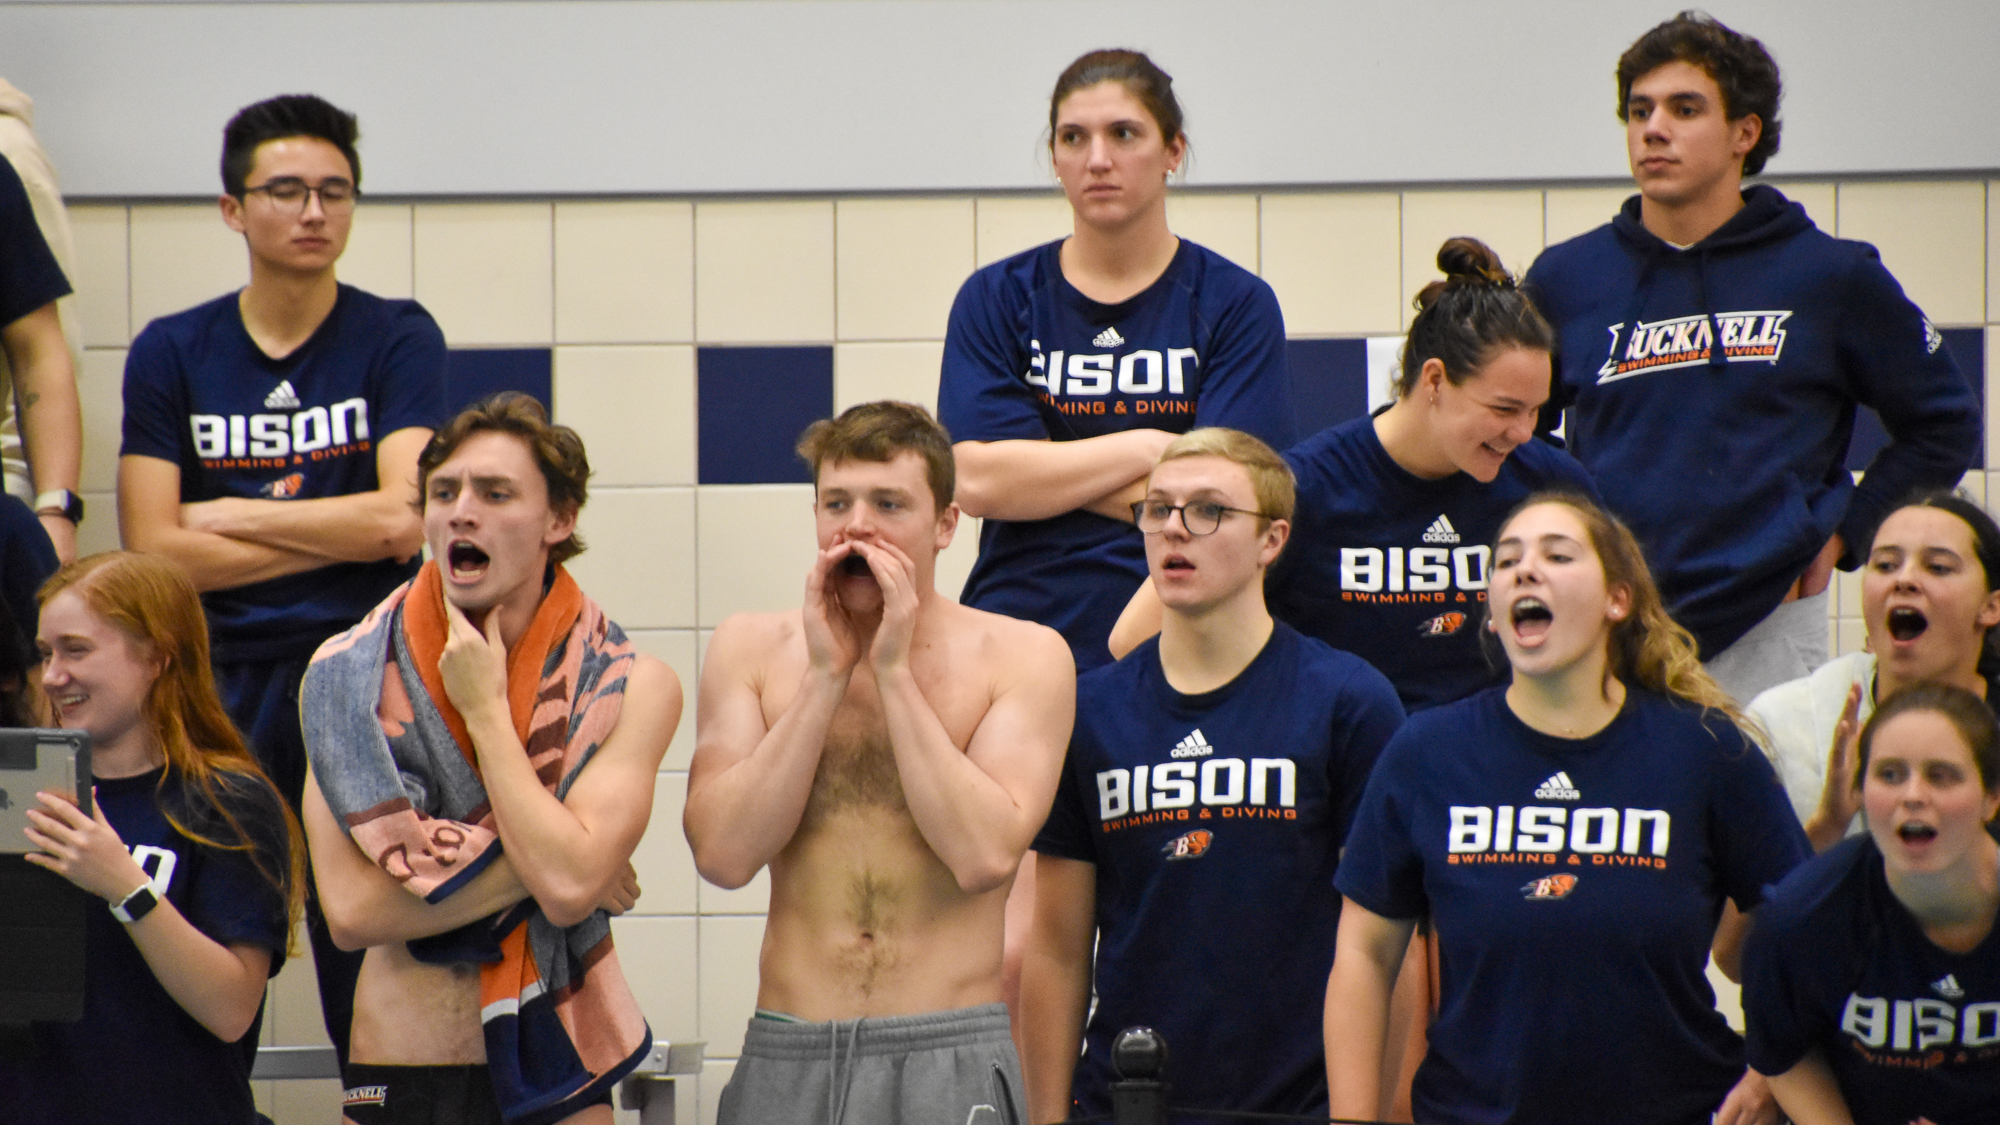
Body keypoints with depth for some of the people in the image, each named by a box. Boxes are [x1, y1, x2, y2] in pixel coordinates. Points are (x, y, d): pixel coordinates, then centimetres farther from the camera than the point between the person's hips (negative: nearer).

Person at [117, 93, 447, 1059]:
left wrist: (231, 516, -1)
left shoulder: (396, 340, 5)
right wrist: (342, 535, -3)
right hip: (221, 686, 1)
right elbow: (153, 553, -1)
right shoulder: (171, 353, 8)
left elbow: (401, 520, -8)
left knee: (372, 960, -5)